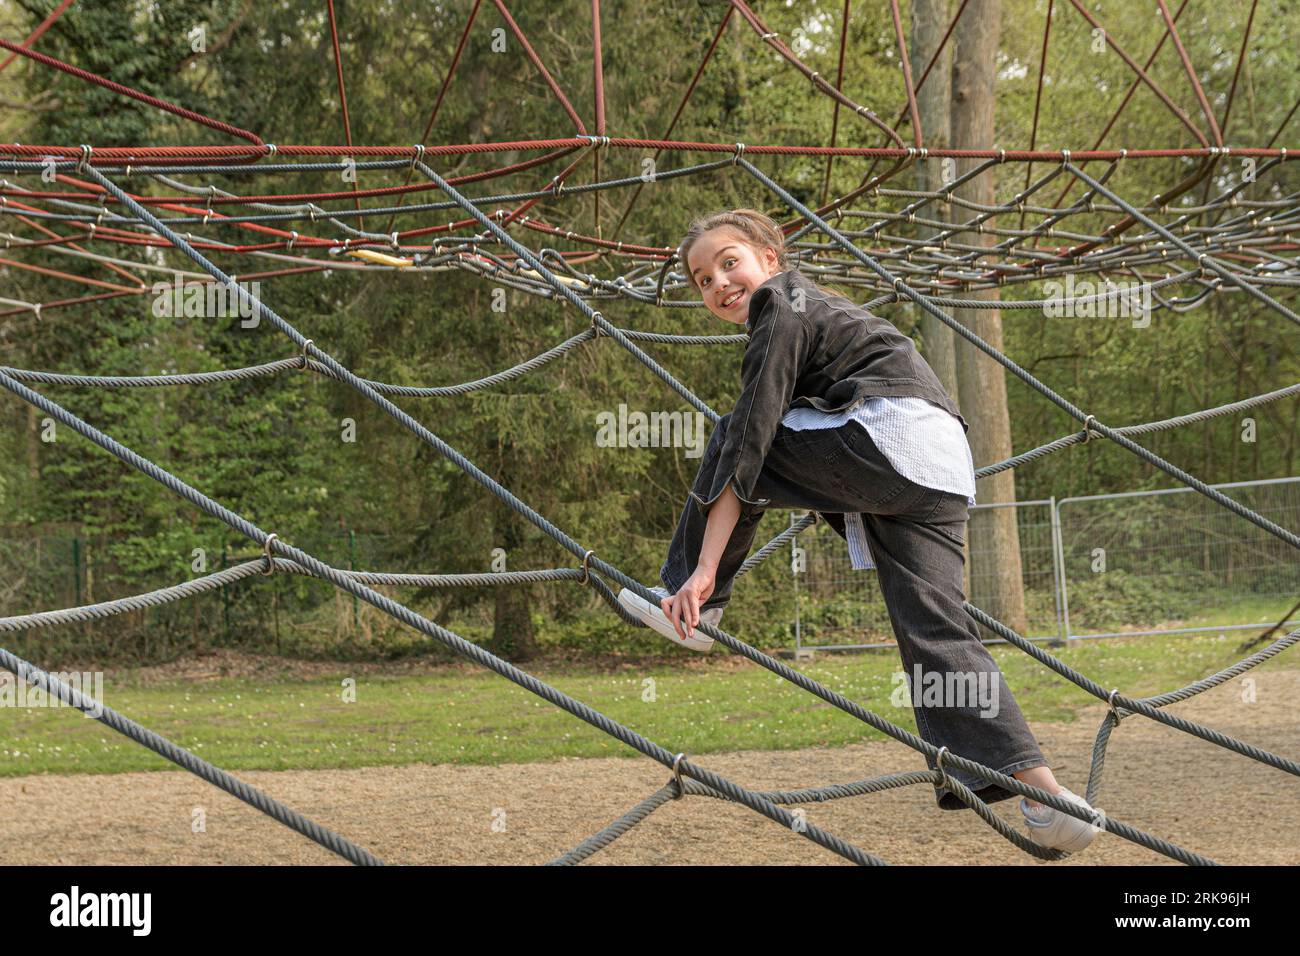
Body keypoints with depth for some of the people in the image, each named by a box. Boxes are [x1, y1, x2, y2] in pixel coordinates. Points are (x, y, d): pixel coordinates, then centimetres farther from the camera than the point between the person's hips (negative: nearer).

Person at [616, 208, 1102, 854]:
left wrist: (705, 568, -9)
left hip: (889, 439, -9)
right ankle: (1035, 788, -10)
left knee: (731, 440, 6)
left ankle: (693, 605, 5)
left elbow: (748, 446, -6)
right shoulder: (814, 305, 29)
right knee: (935, 630, 2)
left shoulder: (780, 318, 1)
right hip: (945, 472, 9)